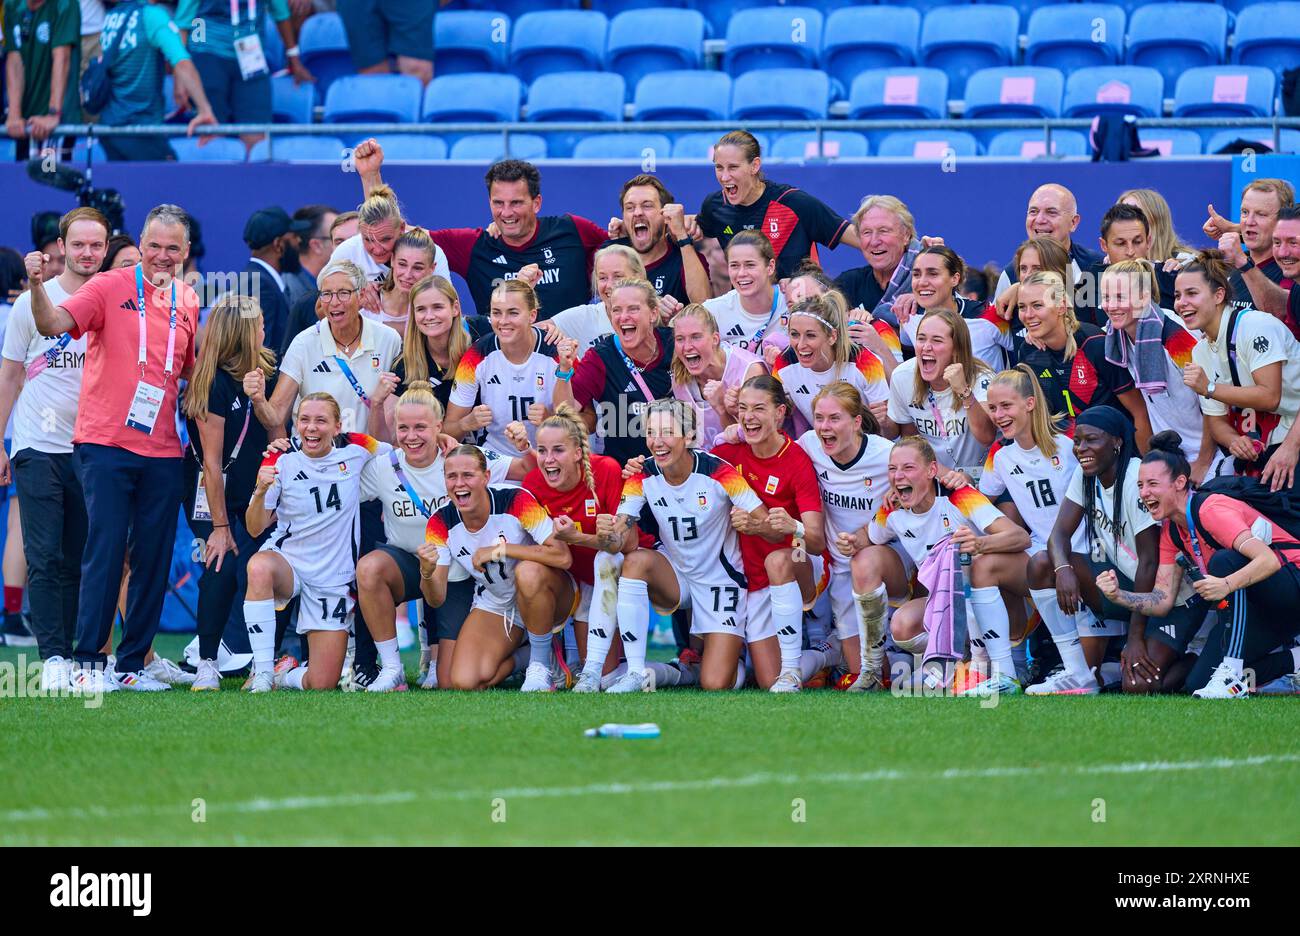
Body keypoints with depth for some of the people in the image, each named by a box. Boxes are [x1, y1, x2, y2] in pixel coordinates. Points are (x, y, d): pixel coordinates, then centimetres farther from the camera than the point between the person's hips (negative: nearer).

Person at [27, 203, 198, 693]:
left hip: (162, 451, 5)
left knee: (154, 559, 4)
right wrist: (37, 286, -34)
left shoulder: (189, 303, 11)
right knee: (105, 551, -8)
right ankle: (88, 663, -4)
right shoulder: (110, 288, -2)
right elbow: (52, 323, -14)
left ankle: (133, 664, 12)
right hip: (105, 445, -4)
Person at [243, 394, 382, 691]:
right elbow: (255, 529, -8)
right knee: (259, 566, -40)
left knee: (322, 685, -7)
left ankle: (283, 678, 30)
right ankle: (262, 675, -30)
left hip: (335, 579, 1)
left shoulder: (355, 451, -3)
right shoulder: (280, 462, -6)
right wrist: (261, 491, -27)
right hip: (287, 563, -1)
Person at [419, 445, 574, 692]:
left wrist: (500, 549, -32)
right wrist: (426, 573, -35)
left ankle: (542, 664, -14)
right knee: (464, 683, -21)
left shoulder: (516, 501, -23)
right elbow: (436, 599, -12)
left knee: (528, 571, -39)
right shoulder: (441, 523, -11)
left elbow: (563, 557, -32)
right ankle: (514, 659, 13)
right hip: (494, 607, 3)